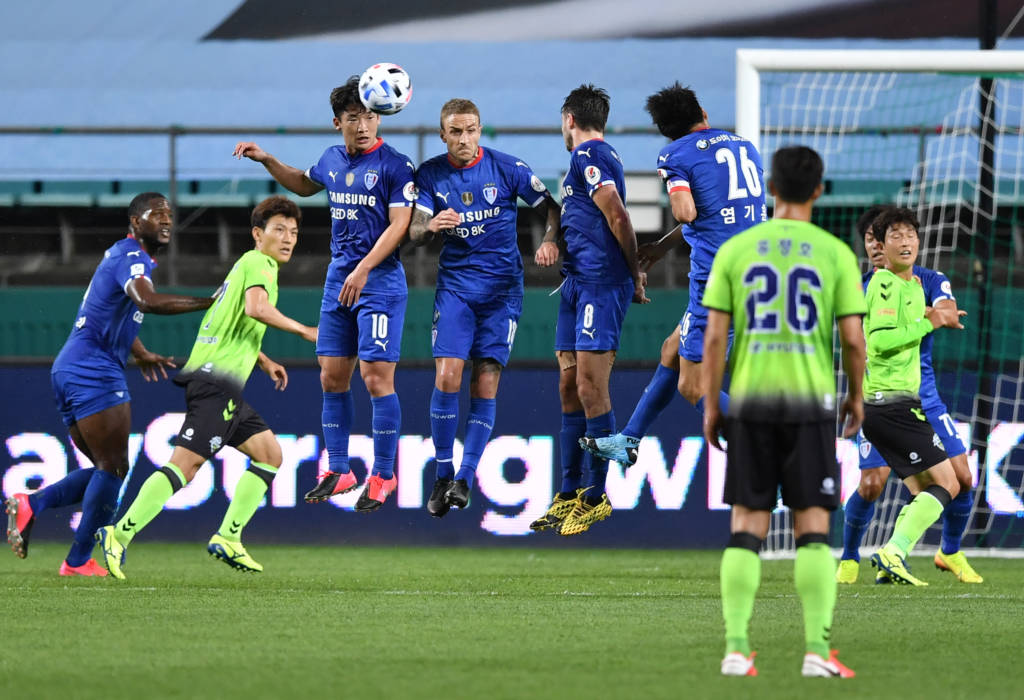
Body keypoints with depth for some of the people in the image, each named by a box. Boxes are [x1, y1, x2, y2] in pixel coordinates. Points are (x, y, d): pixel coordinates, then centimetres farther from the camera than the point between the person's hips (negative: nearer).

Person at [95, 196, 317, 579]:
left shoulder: (248, 265, 25)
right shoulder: (258, 263, -4)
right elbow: (256, 308, -24)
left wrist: (264, 362, 32)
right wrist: (303, 331, -13)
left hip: (224, 386, 11)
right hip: (216, 380, -11)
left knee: (269, 453, 11)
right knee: (187, 462, -17)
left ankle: (228, 539, 8)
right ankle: (120, 535, -20)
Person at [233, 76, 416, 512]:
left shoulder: (394, 165, -9)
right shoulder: (332, 160, 11)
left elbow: (399, 224, -14)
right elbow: (305, 185, 33)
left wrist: (363, 270, -21)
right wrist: (266, 161, 23)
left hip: (380, 281, -7)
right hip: (338, 280, 7)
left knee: (376, 377, -9)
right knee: (332, 377, 7)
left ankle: (383, 475, 0)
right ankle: (338, 472, 16)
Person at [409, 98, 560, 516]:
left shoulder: (507, 169, -4)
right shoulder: (430, 174, 1)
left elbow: (551, 208, 3)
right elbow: (414, 232, -3)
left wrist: (550, 240, -17)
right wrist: (431, 226, -26)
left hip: (502, 285, -1)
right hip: (455, 282, 1)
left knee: (485, 384, -6)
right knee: (447, 377, -12)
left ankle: (465, 478, -2)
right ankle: (442, 477, 0)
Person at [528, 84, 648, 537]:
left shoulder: (589, 157, -10)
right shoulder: (589, 158, 19)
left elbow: (619, 219, -15)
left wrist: (634, 275, -8)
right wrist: (551, 238, 12)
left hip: (602, 284, -10)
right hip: (578, 282, 10)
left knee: (590, 389, -9)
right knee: (570, 389, 11)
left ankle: (597, 496, -6)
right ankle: (569, 494, 16)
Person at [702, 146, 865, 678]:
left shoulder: (736, 250, 2)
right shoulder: (835, 254, -1)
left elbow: (714, 336, -2)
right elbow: (853, 338, -5)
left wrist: (711, 406, 6)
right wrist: (856, 397, 11)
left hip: (750, 399, 1)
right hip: (811, 398, -1)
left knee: (747, 525, 5)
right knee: (812, 527, 2)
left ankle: (736, 649, -1)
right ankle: (817, 650, -5)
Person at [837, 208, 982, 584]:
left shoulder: (929, 280, 2)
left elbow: (948, 312, -16)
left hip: (923, 394, 2)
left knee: (961, 478, -4)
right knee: (871, 483, -15)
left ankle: (950, 552, 20)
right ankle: (849, 559, 7)